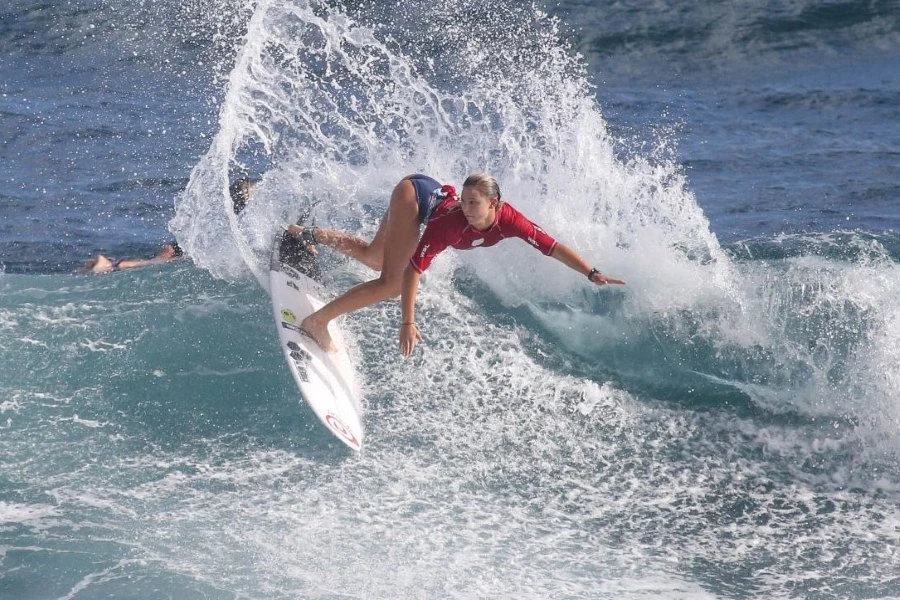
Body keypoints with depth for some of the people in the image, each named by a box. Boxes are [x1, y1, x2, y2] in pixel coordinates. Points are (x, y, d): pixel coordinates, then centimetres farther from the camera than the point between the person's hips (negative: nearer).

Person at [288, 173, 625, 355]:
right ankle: (317, 321, -13)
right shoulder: (450, 223, -42)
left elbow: (554, 248, -27)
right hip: (414, 194, -6)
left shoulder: (509, 221, -31)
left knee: (374, 258, 22)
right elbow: (414, 269, -42)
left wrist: (593, 275, -34)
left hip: (434, 195, 6)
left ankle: (309, 235, 38)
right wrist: (408, 321, -47)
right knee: (392, 282, -20)